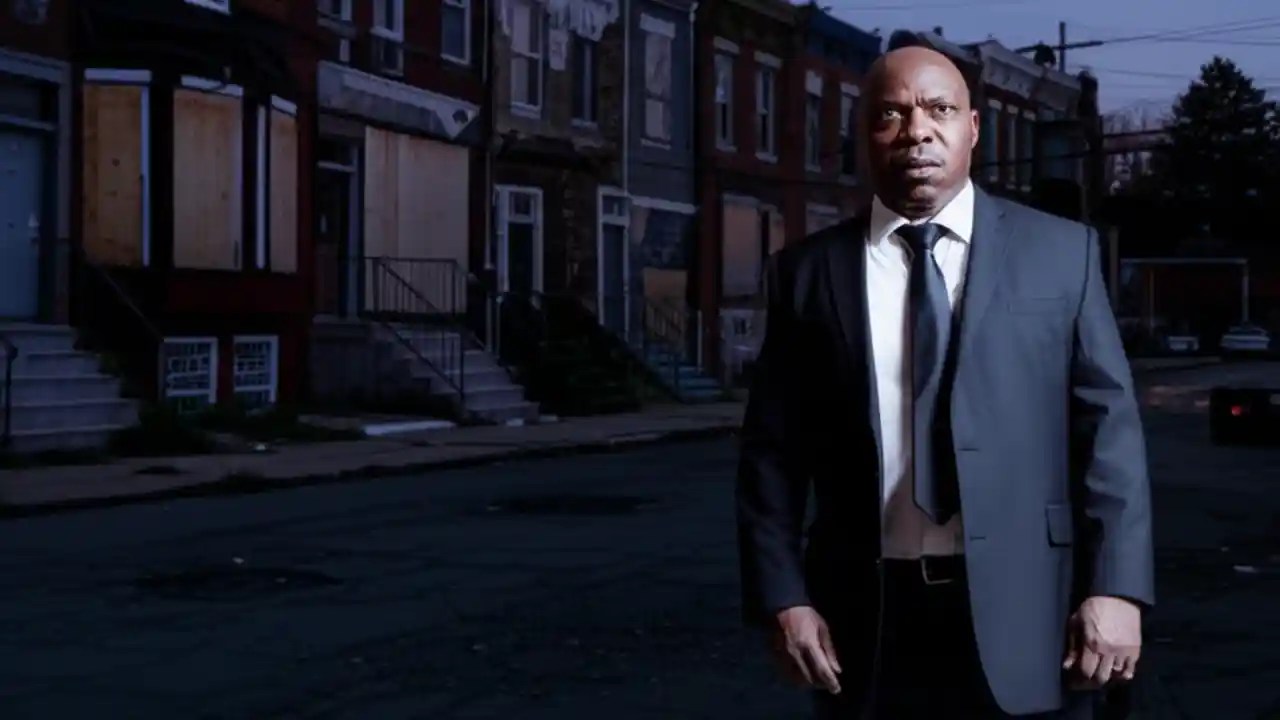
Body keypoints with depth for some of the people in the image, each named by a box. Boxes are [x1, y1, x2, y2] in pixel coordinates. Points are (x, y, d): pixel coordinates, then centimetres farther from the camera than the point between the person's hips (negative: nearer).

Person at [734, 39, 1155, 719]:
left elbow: (1108, 423, -1)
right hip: (867, 621, 1)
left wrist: (1114, 587, -8)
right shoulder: (807, 271, 5)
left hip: (1024, 612, 0)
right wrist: (783, 598, -4)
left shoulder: (1061, 250, 4)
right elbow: (772, 451, 4)